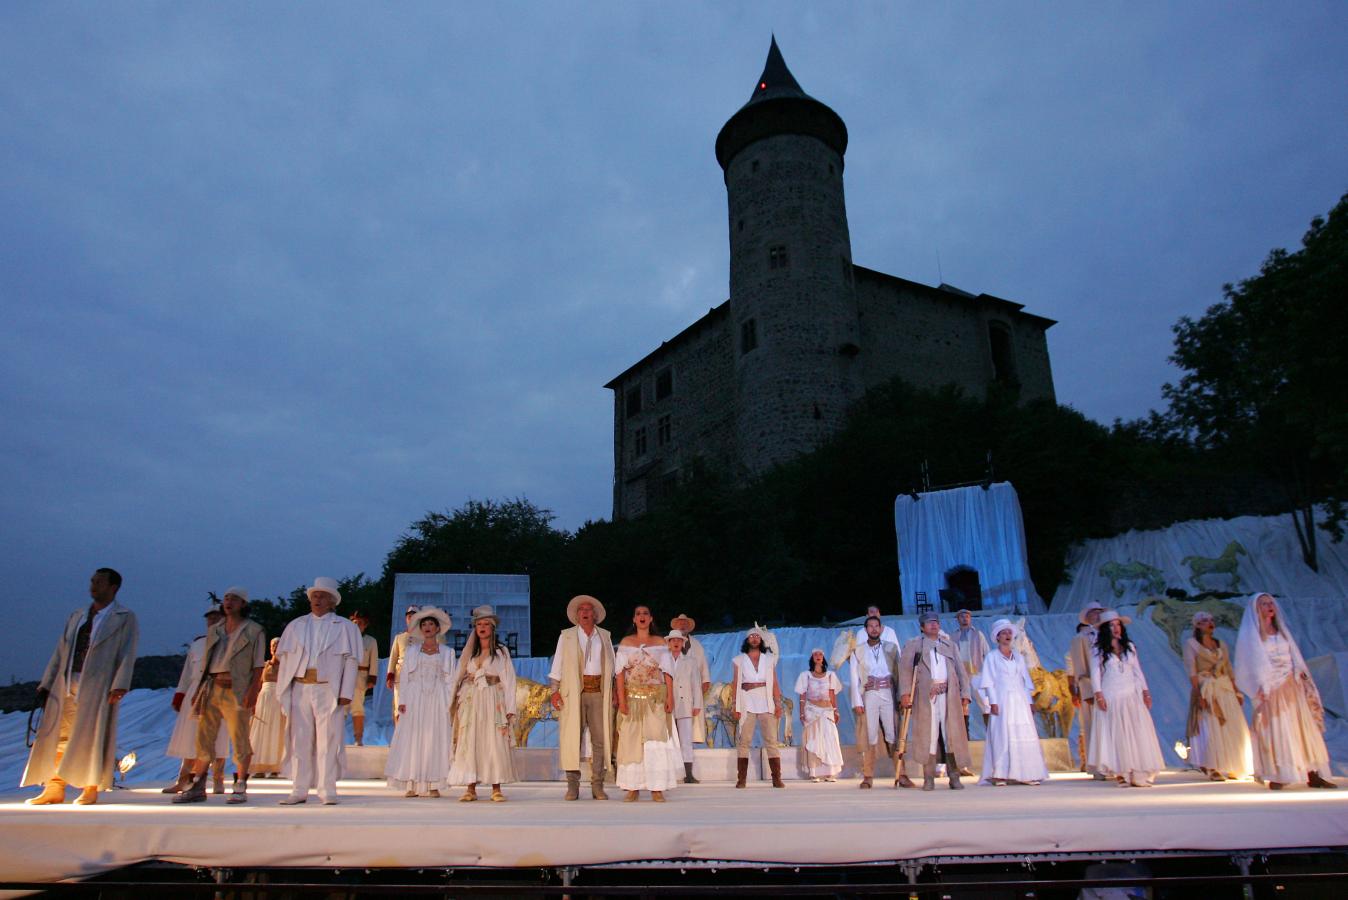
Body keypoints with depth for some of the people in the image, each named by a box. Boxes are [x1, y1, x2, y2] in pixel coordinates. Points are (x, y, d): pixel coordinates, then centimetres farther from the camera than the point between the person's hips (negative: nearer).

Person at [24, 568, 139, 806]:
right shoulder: (76, 616, 19)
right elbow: (60, 651, 18)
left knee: (91, 737, -4)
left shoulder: (124, 618, 3)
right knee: (57, 735, 4)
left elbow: (127, 655, -6)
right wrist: (46, 683, 11)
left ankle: (90, 790, 3)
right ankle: (54, 789, 11)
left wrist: (120, 686, -17)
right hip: (66, 685, 5)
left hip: (97, 685, -5)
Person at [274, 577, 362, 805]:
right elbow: (285, 659, 11)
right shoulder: (296, 626, 15)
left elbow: (350, 661, 1)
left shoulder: (344, 628, 6)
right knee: (300, 739, 5)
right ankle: (300, 790, 13)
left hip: (328, 690, -3)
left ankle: (327, 790, 4)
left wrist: (346, 693, -8)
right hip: (300, 689, 3)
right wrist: (282, 691, 2)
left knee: (327, 741, -1)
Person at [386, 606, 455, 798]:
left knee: (435, 739, -3)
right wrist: (402, 702, -3)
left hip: (437, 701, -1)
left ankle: (433, 786, 1)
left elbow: (450, 680, 6)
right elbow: (404, 677, 8)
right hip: (414, 699, 1)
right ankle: (412, 786, 0)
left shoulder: (447, 652, 10)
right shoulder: (411, 650, 12)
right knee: (412, 739, -4)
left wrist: (449, 705, -3)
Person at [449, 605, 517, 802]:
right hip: (470, 701, 3)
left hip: (492, 701, -2)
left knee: (494, 742, -7)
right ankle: (471, 788, 3)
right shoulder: (469, 651, 14)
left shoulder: (501, 651, 6)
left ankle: (496, 789, -2)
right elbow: (459, 678, 13)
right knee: (469, 742, -2)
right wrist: (458, 700, -1)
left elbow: (508, 680, 2)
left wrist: (509, 709, -5)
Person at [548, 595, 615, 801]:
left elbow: (611, 666, 15)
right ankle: (572, 785, 3)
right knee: (572, 737, -3)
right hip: (573, 692, -1)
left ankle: (597, 785, 6)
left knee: (600, 738, -1)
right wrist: (555, 690, -5)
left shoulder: (604, 636, 15)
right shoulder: (566, 636, 9)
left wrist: (612, 691, 5)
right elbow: (558, 664, 5)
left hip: (599, 691, 2)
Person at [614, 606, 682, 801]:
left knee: (656, 740, -6)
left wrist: (670, 697, -7)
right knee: (631, 740, -1)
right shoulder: (625, 642, 8)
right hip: (632, 697, 0)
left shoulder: (660, 643, 9)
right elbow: (620, 672, 1)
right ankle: (633, 787, 5)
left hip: (656, 699, 0)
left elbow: (667, 672, 4)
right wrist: (621, 699, -10)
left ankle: (657, 788, -2)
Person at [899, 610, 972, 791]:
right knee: (928, 735, -3)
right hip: (926, 696, -2)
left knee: (952, 735, 1)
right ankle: (929, 779, 1)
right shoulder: (913, 645, 12)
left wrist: (965, 695, 4)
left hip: (949, 695, 2)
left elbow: (961, 670, 15)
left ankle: (954, 778, 7)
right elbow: (905, 668, 0)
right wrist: (905, 693, -12)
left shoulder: (949, 644, 20)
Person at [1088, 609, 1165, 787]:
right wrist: (1098, 694, -12)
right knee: (1116, 734, -2)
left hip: (1131, 696, 3)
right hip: (1111, 697, -3)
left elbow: (1137, 670, 14)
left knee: (1137, 733, -2)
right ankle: (1121, 774, -1)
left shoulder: (1129, 646, 11)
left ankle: (1139, 775, 1)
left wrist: (1145, 691, 7)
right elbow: (1095, 673, -3)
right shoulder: (1099, 649, 0)